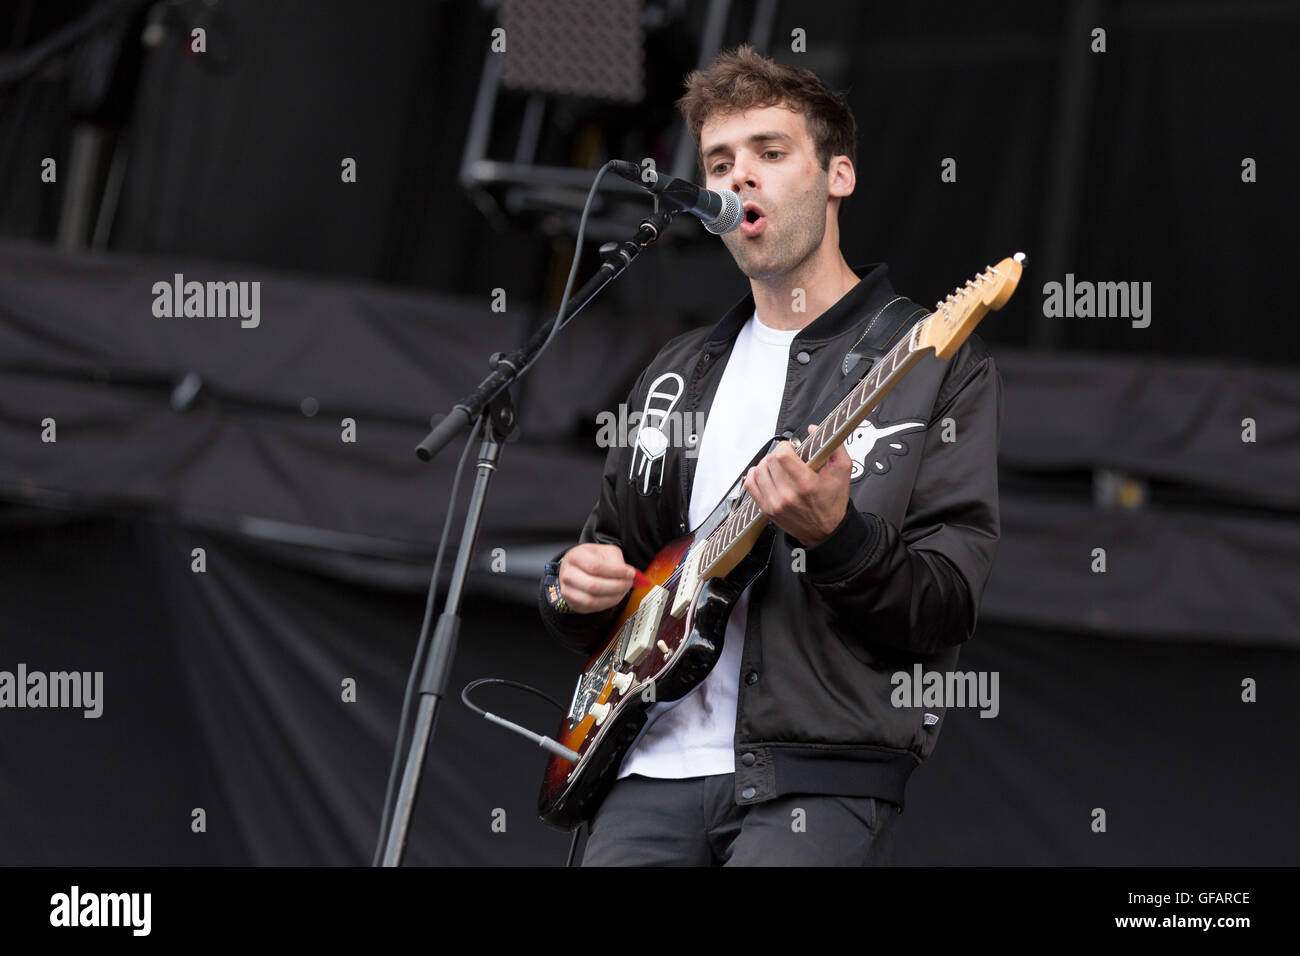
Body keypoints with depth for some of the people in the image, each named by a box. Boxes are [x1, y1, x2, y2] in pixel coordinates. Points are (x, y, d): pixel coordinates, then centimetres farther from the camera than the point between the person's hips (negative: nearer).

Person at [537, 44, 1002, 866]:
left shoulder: (940, 365, 3)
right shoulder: (676, 379, 21)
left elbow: (948, 611, -4)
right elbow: (614, 549, 29)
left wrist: (836, 537, -22)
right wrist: (575, 589, 6)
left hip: (822, 775, -5)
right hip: (660, 766, 5)